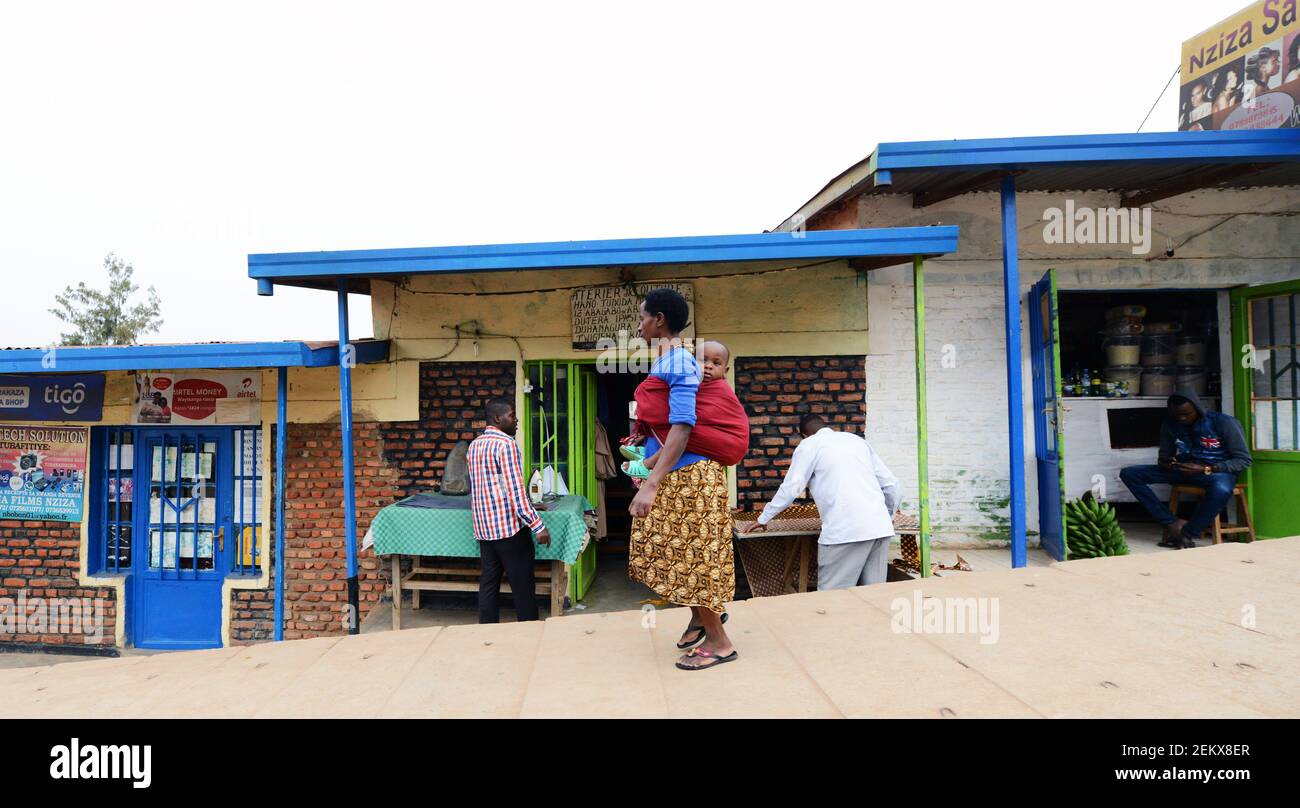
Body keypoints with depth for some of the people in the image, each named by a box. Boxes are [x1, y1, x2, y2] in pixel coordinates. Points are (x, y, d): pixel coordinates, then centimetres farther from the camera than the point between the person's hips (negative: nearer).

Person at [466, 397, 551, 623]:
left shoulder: (473, 445, 11)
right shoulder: (506, 443, -14)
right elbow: (516, 491, -20)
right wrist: (538, 526, -18)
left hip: (483, 527, 8)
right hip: (509, 527, -8)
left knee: (488, 585, 12)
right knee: (523, 588, 3)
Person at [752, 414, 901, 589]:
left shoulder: (808, 445, 9)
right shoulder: (857, 439, 23)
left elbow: (790, 488, 4)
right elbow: (891, 483, 21)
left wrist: (763, 519, 16)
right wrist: (889, 517, 37)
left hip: (845, 531, -6)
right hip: (880, 528, 6)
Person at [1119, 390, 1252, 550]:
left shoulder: (1224, 423, -10)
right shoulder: (1169, 425, 3)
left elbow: (1244, 460, -9)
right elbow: (1164, 456, 15)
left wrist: (1205, 469, -23)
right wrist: (1164, 463, -11)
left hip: (1216, 471, -4)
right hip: (1183, 469, 5)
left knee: (1221, 489, -44)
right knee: (1129, 473, -16)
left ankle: (1187, 535, -22)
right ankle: (1173, 523, -21)